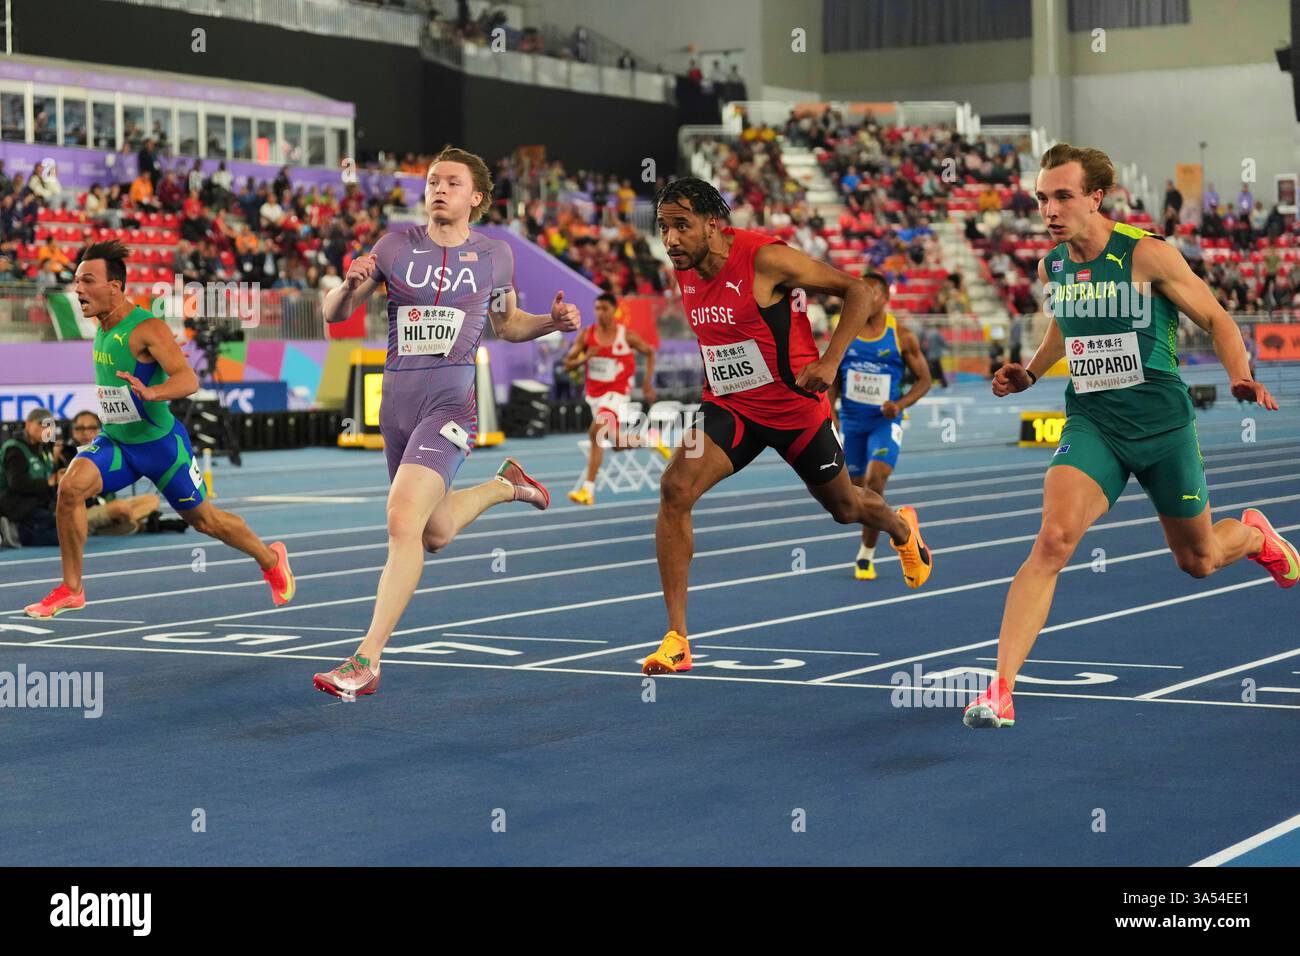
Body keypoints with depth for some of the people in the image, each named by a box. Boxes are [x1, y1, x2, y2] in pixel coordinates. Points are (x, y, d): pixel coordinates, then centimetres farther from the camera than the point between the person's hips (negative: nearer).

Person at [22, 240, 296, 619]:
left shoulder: (147, 328, -23)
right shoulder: (102, 327, 1)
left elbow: (189, 380, -35)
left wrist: (152, 393, -52)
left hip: (160, 442, -6)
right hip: (115, 441, 6)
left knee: (203, 519, 10)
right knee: (70, 487, -20)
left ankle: (271, 560, 38)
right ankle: (71, 590, -10)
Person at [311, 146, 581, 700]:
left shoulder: (494, 255, 5)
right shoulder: (395, 247, 4)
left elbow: (507, 324, 20)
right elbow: (333, 315, 6)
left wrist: (554, 321, 0)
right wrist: (350, 285, -16)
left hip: (450, 399, -4)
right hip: (396, 400, 4)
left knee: (402, 519, -23)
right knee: (434, 534, 18)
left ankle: (366, 660, -21)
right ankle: (503, 486, 50)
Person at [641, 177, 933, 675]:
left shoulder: (766, 259, -24)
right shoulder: (684, 271, -4)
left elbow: (863, 292, -20)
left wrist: (829, 362, -29)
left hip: (796, 406, -4)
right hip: (729, 406, 4)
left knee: (845, 507, 18)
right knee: (674, 489, -21)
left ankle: (902, 527, 58)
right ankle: (676, 639, -18)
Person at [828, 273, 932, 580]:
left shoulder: (901, 336, -7)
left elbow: (924, 379, 0)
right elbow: (833, 377, 10)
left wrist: (901, 404, -16)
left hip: (885, 421, -3)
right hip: (851, 421, 3)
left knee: (875, 480, -21)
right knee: (857, 489, 10)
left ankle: (866, 555, -11)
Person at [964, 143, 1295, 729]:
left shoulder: (1148, 254, -14)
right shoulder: (1051, 267, 0)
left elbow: (1216, 319, -4)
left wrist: (1241, 377, -20)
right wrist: (1029, 372, 7)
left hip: (1162, 423, -2)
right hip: (1091, 423, 2)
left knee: (1198, 560, 15)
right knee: (1054, 538, -23)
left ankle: (1253, 534, 54)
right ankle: (1000, 690, -26)